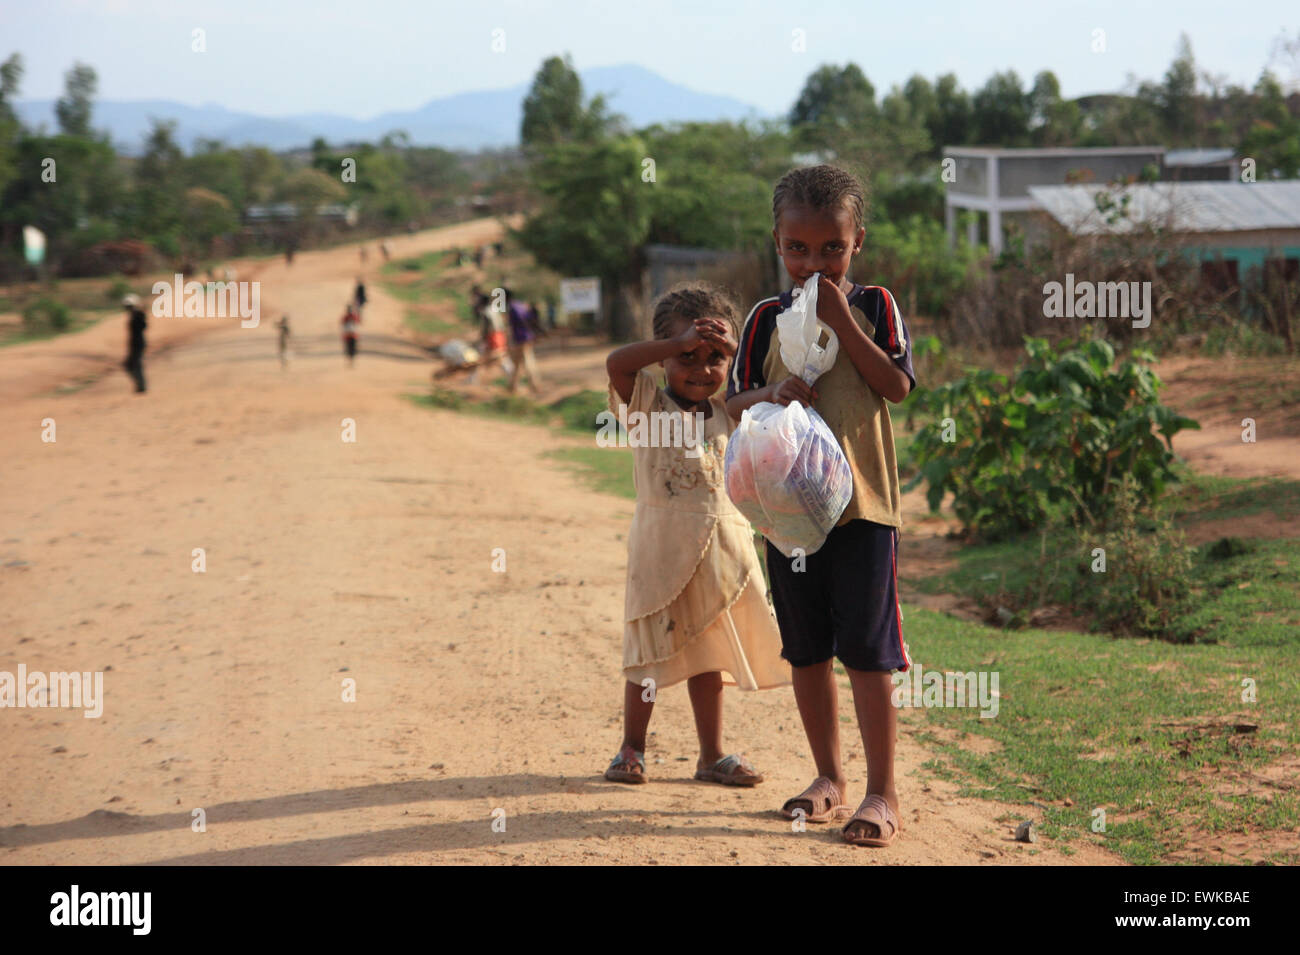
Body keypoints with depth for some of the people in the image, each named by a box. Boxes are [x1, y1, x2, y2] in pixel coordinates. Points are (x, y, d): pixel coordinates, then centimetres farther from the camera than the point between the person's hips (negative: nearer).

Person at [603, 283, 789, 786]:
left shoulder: (728, 413, 9)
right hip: (662, 546, -4)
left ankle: (712, 754, 19)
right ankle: (631, 749, 19)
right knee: (652, 650, 5)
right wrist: (681, 342, -28)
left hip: (718, 546, 4)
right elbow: (616, 362, -21)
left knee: (707, 651, 11)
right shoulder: (646, 403, -5)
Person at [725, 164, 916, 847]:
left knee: (866, 651, -5)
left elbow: (897, 385, -10)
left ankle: (881, 793, 2)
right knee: (805, 650, 11)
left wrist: (843, 322, -15)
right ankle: (829, 777, 24)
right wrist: (772, 395, -16)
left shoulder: (873, 306, 1)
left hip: (861, 505, -3)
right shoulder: (767, 319, 6)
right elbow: (734, 402, 5)